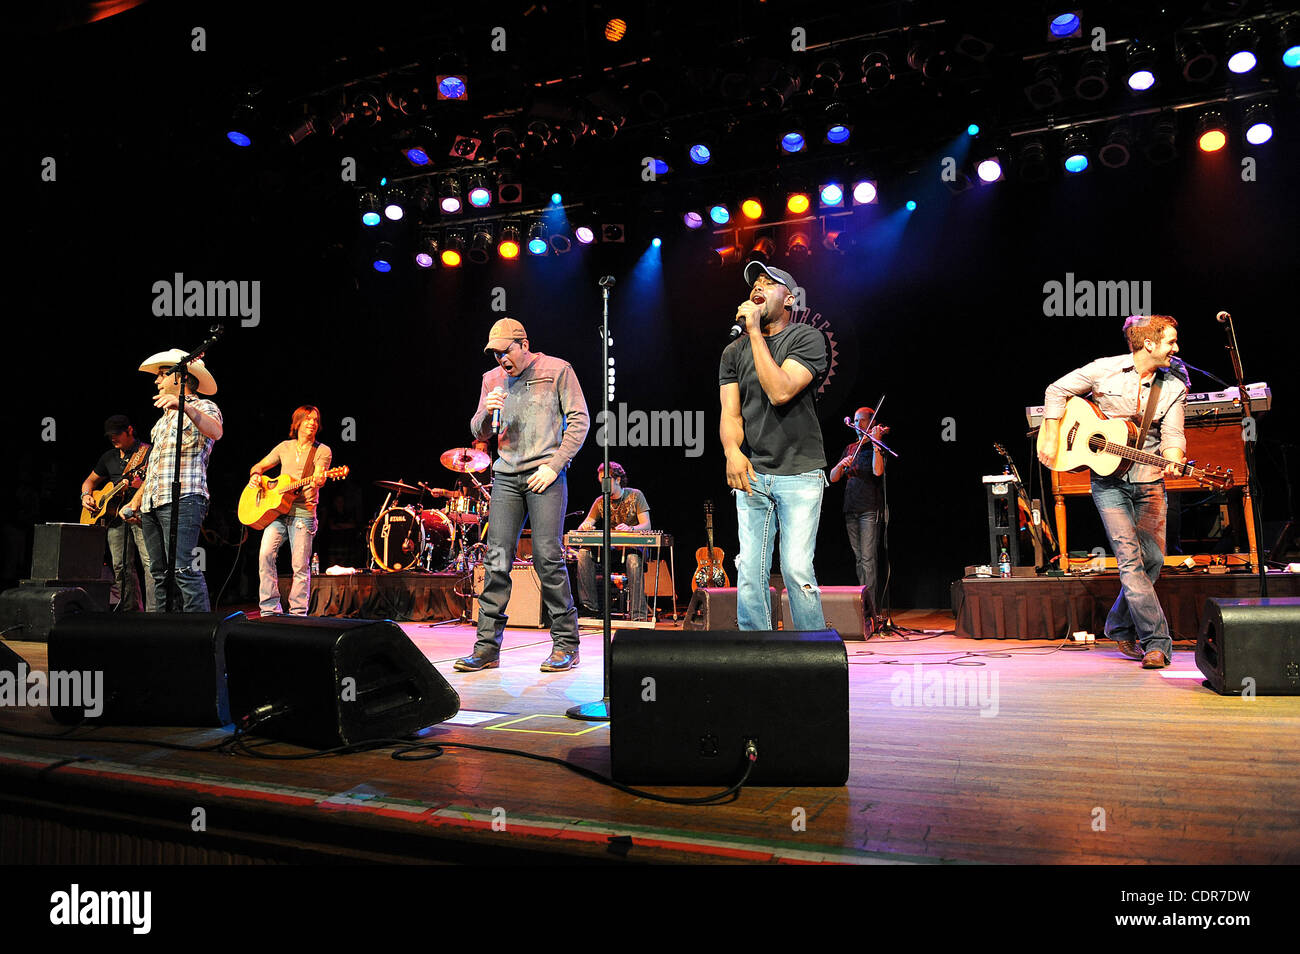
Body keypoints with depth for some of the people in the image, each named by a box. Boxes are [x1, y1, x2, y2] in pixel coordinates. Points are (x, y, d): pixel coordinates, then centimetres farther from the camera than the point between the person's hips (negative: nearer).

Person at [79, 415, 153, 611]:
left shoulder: (148, 452, 0)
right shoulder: (109, 457, 20)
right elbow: (91, 480, 32)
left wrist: (143, 485, -26)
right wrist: (85, 496, 12)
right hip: (114, 515, 6)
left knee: (150, 562, -16)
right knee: (121, 566, 5)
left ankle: (153, 610, -17)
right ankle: (131, 610, 12)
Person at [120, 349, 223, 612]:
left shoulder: (203, 407, 3)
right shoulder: (165, 417, 27)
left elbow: (215, 432, -23)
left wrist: (185, 406, -38)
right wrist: (135, 501, 24)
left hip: (182, 499, -8)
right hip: (151, 503, 8)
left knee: (182, 567, -17)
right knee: (159, 571, 6)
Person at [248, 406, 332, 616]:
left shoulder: (323, 451, 4)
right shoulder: (284, 447, 15)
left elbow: (318, 478, -12)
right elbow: (259, 466, 23)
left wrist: (318, 480, -36)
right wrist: (255, 475, 0)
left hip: (303, 513, -3)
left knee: (301, 566, -4)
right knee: (266, 554, -14)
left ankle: (297, 614, 6)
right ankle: (270, 610, -6)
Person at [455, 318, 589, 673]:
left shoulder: (557, 370, 3)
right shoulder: (492, 380, 16)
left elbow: (579, 421, 0)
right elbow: (479, 432, 17)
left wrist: (554, 465, -9)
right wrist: (486, 412, -6)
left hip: (545, 474, -4)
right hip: (506, 476, 4)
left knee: (548, 557, -9)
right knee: (496, 560, -2)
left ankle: (566, 645, 2)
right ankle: (487, 647, 4)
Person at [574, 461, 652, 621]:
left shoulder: (635, 495, -4)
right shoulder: (600, 502, 6)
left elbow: (646, 525, -12)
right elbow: (586, 524, 0)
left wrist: (630, 529, -34)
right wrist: (585, 526, -27)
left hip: (633, 545, -4)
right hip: (611, 547, 4)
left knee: (633, 560, -39)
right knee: (584, 552, -23)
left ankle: (639, 614, -37)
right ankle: (591, 606, -24)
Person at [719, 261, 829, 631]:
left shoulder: (807, 338, -1)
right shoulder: (734, 352, 12)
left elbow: (780, 392, -17)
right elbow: (730, 414, 3)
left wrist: (755, 331, -12)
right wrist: (733, 451, -18)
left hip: (800, 472, -3)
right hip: (751, 475, 4)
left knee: (796, 569, -9)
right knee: (749, 572, 0)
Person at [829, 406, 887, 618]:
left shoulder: (876, 447, 1)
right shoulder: (850, 449, 17)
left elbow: (878, 471, -18)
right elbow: (833, 478, 11)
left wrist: (875, 443, -22)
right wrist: (841, 464, -8)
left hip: (870, 509, -6)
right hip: (851, 509, 6)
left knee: (868, 559, -11)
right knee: (859, 559, 8)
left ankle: (872, 608, -12)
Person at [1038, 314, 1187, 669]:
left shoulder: (1174, 387, 3)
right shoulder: (1105, 370, -4)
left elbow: (1172, 435, -4)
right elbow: (1057, 391, 3)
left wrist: (1173, 460, -27)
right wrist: (1052, 438, -5)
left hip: (1149, 482, 4)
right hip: (1108, 481, -4)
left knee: (1153, 558, 2)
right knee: (1131, 558, -10)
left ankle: (1120, 629, 22)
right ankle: (1157, 642, -6)